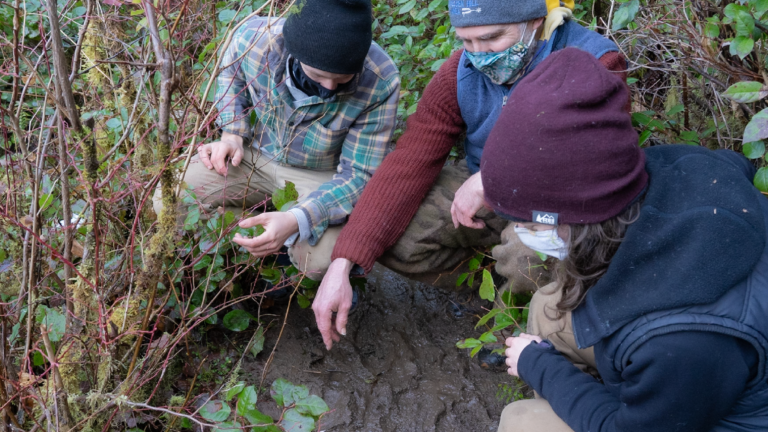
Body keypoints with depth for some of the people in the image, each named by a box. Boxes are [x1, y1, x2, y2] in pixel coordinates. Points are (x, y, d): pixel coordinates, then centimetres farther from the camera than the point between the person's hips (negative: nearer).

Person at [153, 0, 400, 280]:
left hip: (321, 175, -2)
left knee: (321, 259, -31)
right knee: (168, 203, -18)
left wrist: (296, 221, -40)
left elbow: (359, 175, -24)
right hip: (256, 155, 3)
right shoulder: (254, 37, -24)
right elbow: (231, 73, 5)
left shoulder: (381, 82, -31)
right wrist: (232, 134, -9)